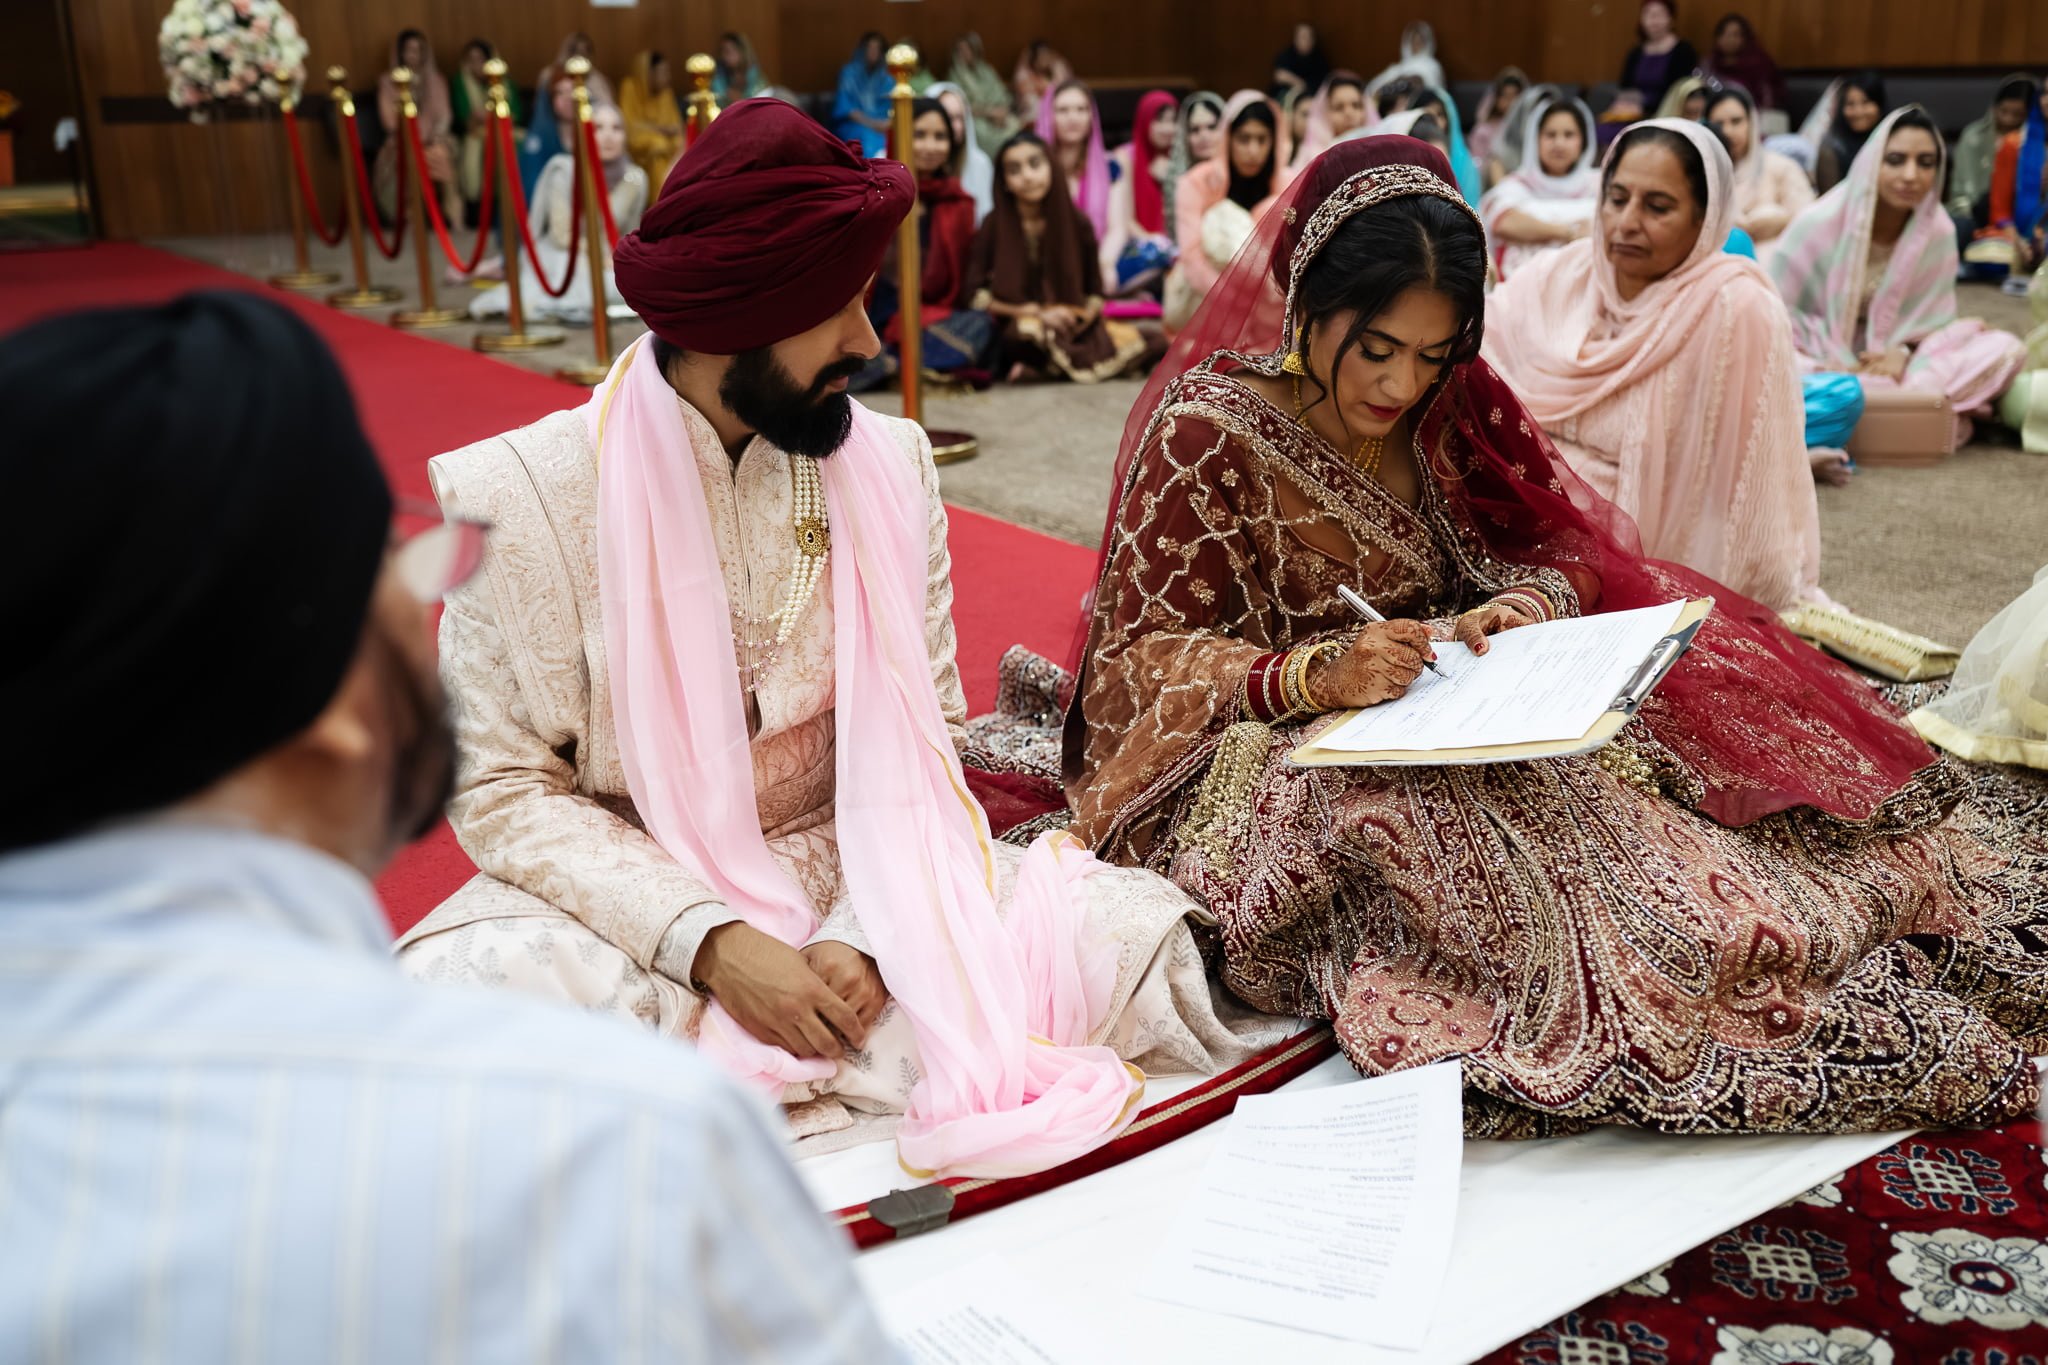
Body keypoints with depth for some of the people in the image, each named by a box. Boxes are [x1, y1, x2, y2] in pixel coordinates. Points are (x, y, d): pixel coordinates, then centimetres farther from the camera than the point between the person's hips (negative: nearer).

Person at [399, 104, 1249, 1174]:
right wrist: (711, 943, -22)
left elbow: (919, 734, 0)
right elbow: (501, 790, -9)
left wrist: (862, 934, -18)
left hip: (848, 868, 3)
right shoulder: (528, 491, -10)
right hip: (630, 893, -3)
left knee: (1128, 932, -19)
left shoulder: (889, 463, 0)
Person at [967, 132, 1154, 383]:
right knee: (1024, 335, -42)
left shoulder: (1077, 223, 5)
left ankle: (1040, 370, -19)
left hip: (1073, 331, 4)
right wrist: (1035, 313, -13)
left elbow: (1094, 290, 12)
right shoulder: (993, 228, -1)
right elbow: (973, 294, -5)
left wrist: (1084, 317, -11)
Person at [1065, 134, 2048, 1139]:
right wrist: (1320, 675, -31)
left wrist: (1521, 607, -18)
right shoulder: (1204, 430, -13)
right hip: (1258, 751, -6)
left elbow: (1561, 549, 7)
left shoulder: (1446, 409, 3)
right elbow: (1144, 659, -15)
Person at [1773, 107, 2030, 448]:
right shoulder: (1819, 224, -16)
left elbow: (1932, 317, 2)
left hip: (1890, 358, 4)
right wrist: (1834, 365, -20)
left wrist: (1903, 352, -20)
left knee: (2006, 349, -14)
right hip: (1824, 364, -4)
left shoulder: (1939, 231, -5)